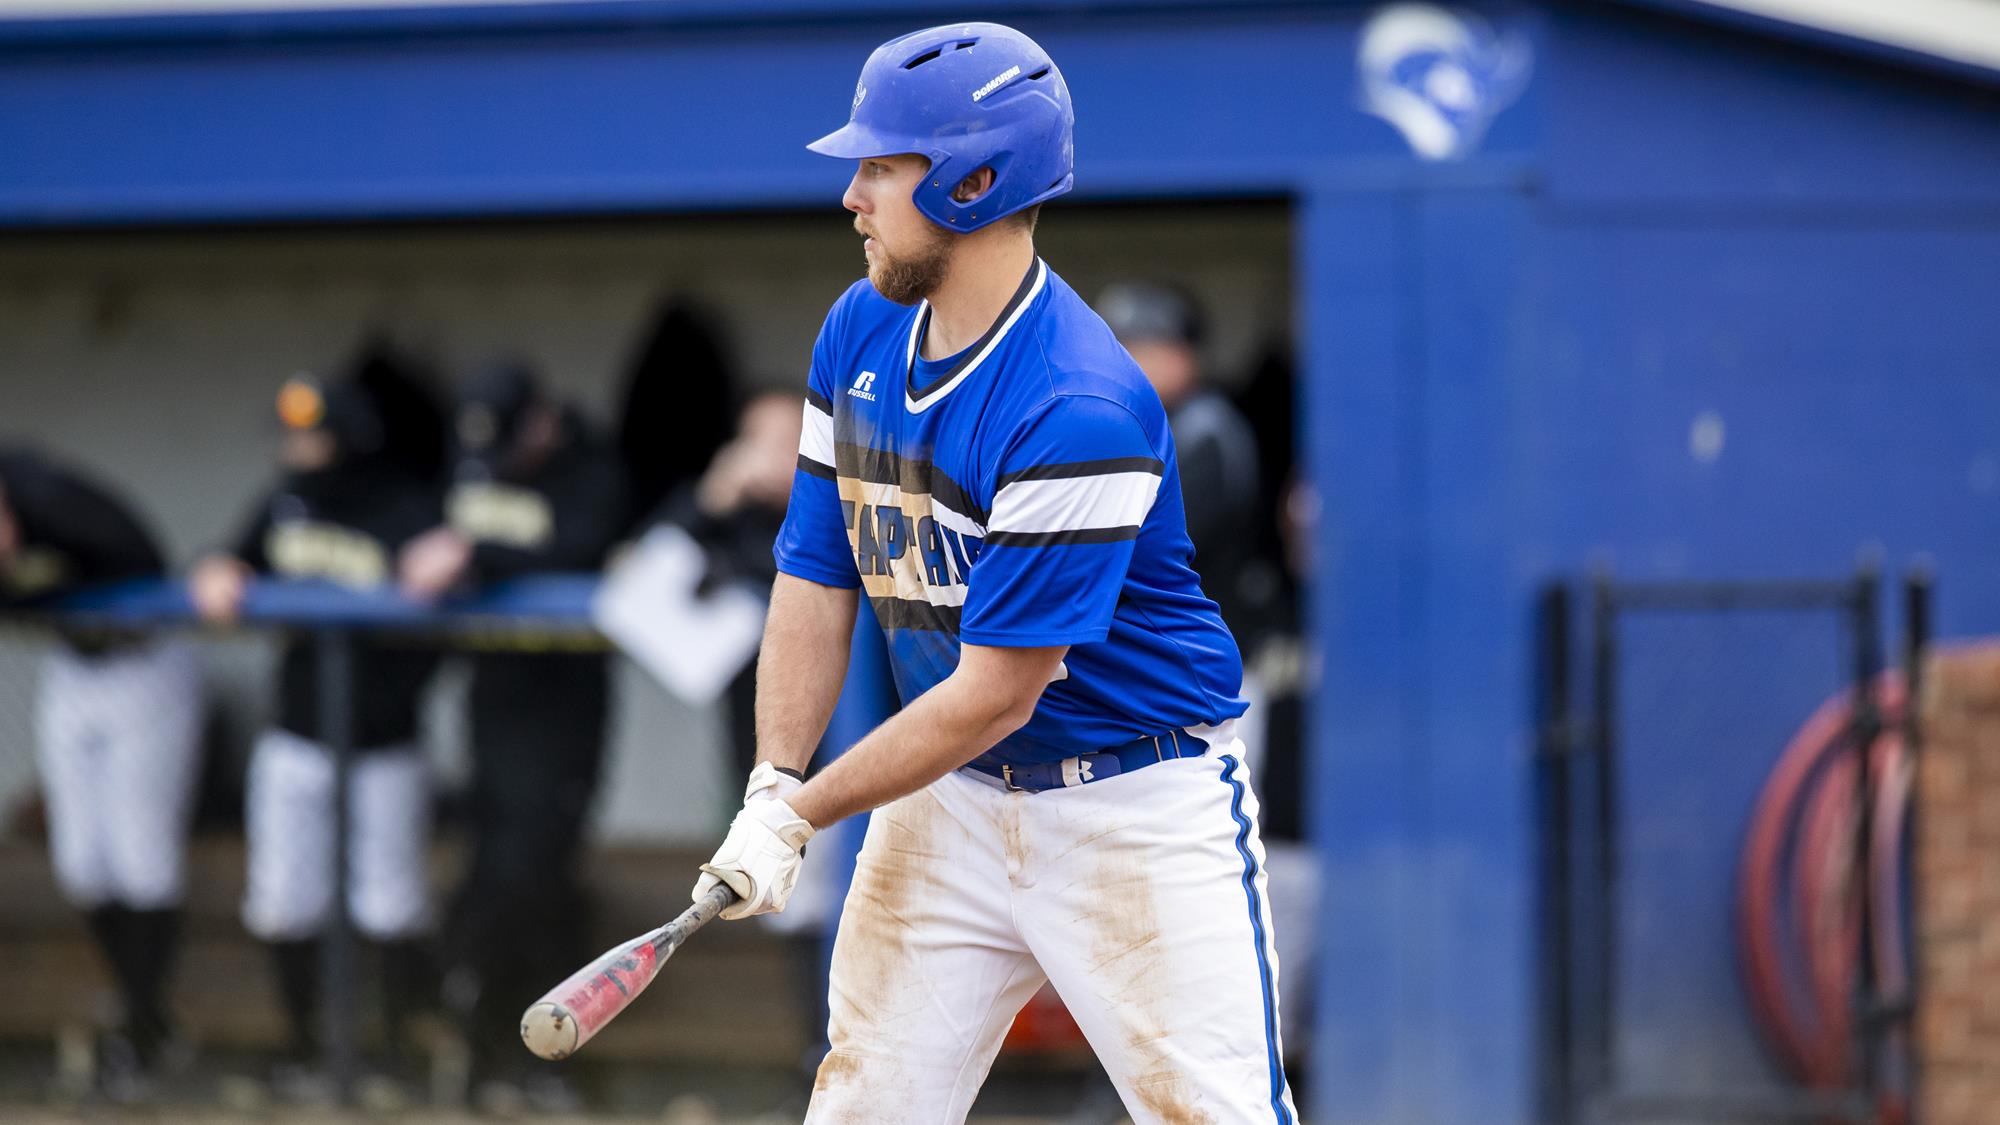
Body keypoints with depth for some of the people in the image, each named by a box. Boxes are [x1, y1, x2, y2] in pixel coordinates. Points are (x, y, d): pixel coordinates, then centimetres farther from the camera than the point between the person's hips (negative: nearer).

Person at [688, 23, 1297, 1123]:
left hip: (1139, 813, -7)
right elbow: (816, 577, 4)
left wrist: (806, 812, -16)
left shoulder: (1079, 412, -26)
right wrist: (770, 787, -10)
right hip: (949, 796, 7)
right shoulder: (859, 333, 0)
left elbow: (993, 695, -23)